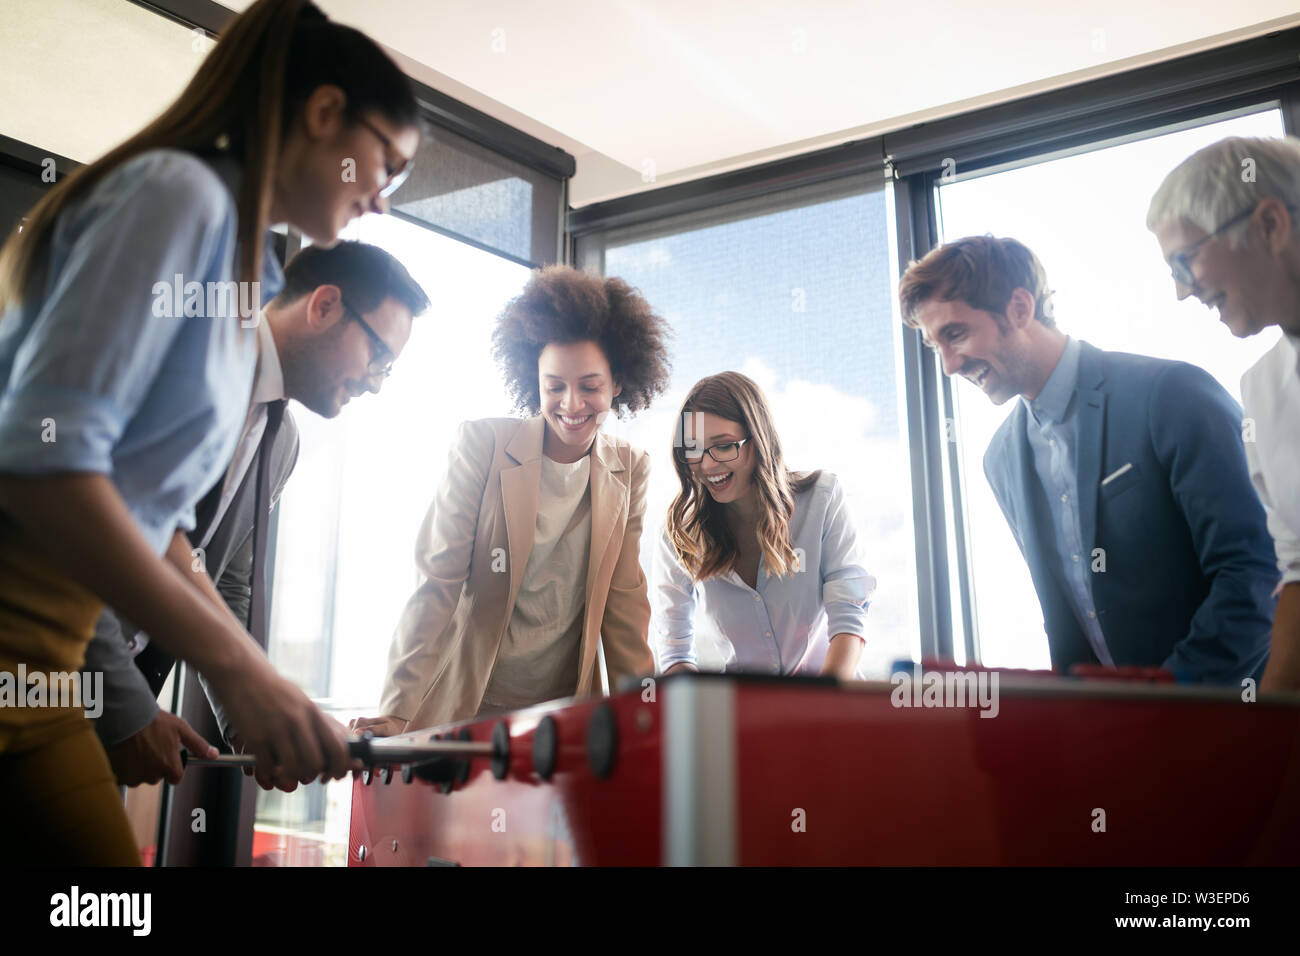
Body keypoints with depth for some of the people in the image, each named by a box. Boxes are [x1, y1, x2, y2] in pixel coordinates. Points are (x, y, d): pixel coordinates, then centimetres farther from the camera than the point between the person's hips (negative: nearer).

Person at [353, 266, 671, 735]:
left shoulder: (629, 470, 1)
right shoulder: (482, 444, -9)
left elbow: (623, 600, 5)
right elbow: (437, 579, -11)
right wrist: (398, 710, -19)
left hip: (566, 714, 3)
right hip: (465, 707, -2)